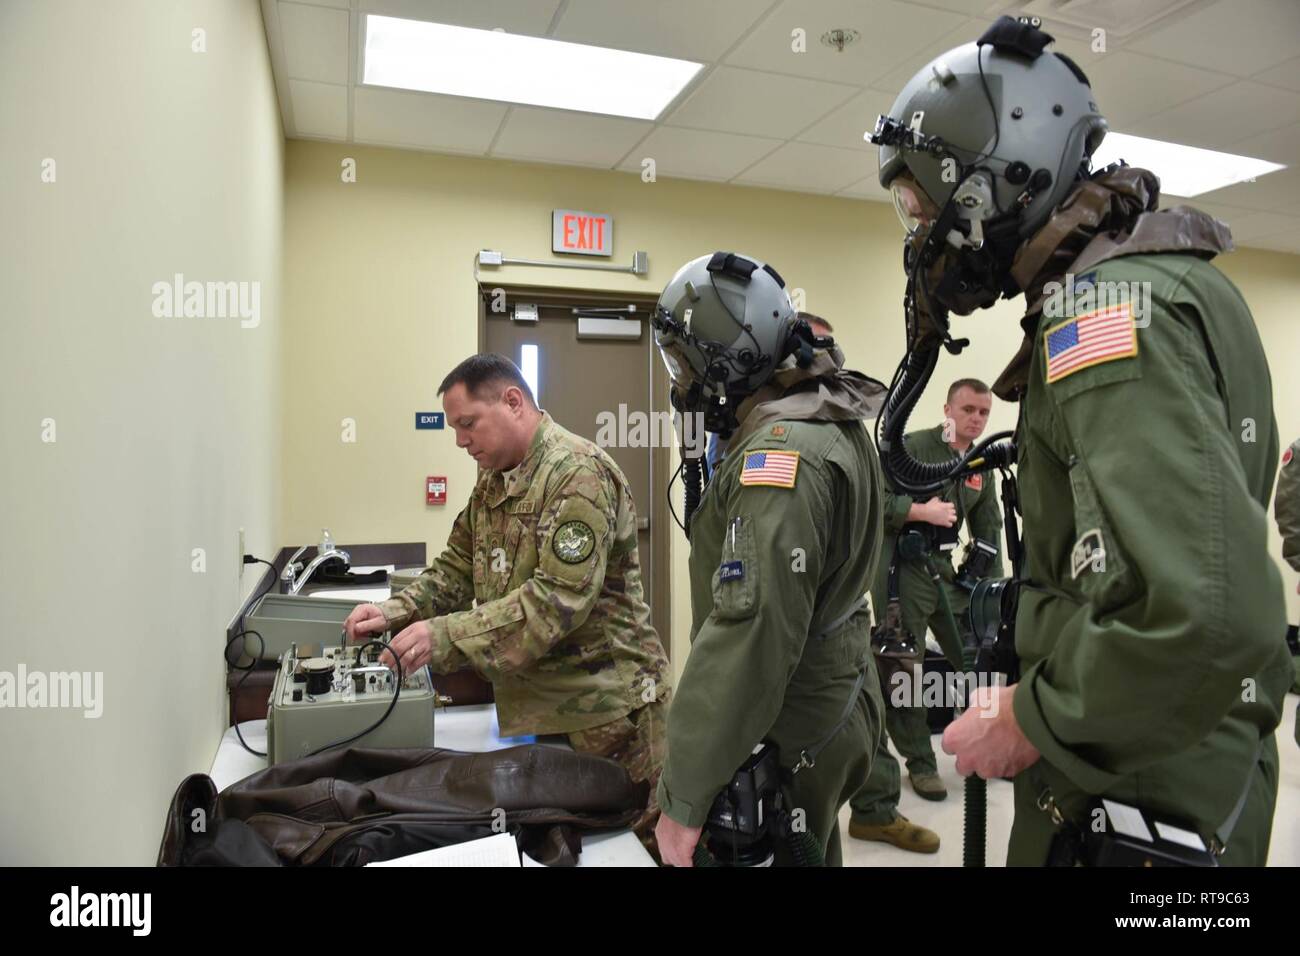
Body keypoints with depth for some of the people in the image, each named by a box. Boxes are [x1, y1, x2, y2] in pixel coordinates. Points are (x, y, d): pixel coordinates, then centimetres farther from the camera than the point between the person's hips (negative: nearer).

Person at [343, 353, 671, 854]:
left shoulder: (579, 473, -19)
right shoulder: (493, 479, 10)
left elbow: (560, 599, -26)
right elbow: (458, 567, 13)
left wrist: (445, 637, -27)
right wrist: (397, 611, -5)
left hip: (604, 707, -8)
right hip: (529, 707, 8)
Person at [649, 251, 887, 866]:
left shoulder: (780, 455, -25)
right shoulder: (835, 424, 8)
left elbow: (749, 636, -31)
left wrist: (683, 799, -26)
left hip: (786, 741, -9)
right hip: (837, 705, 10)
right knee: (808, 853, 24)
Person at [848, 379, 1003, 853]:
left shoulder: (981, 468, 11)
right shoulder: (911, 448, -11)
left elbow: (988, 530, 14)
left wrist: (992, 585, 6)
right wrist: (922, 511, -23)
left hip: (944, 568, 7)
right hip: (901, 569, -7)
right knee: (902, 670, -2)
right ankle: (920, 763, 14)